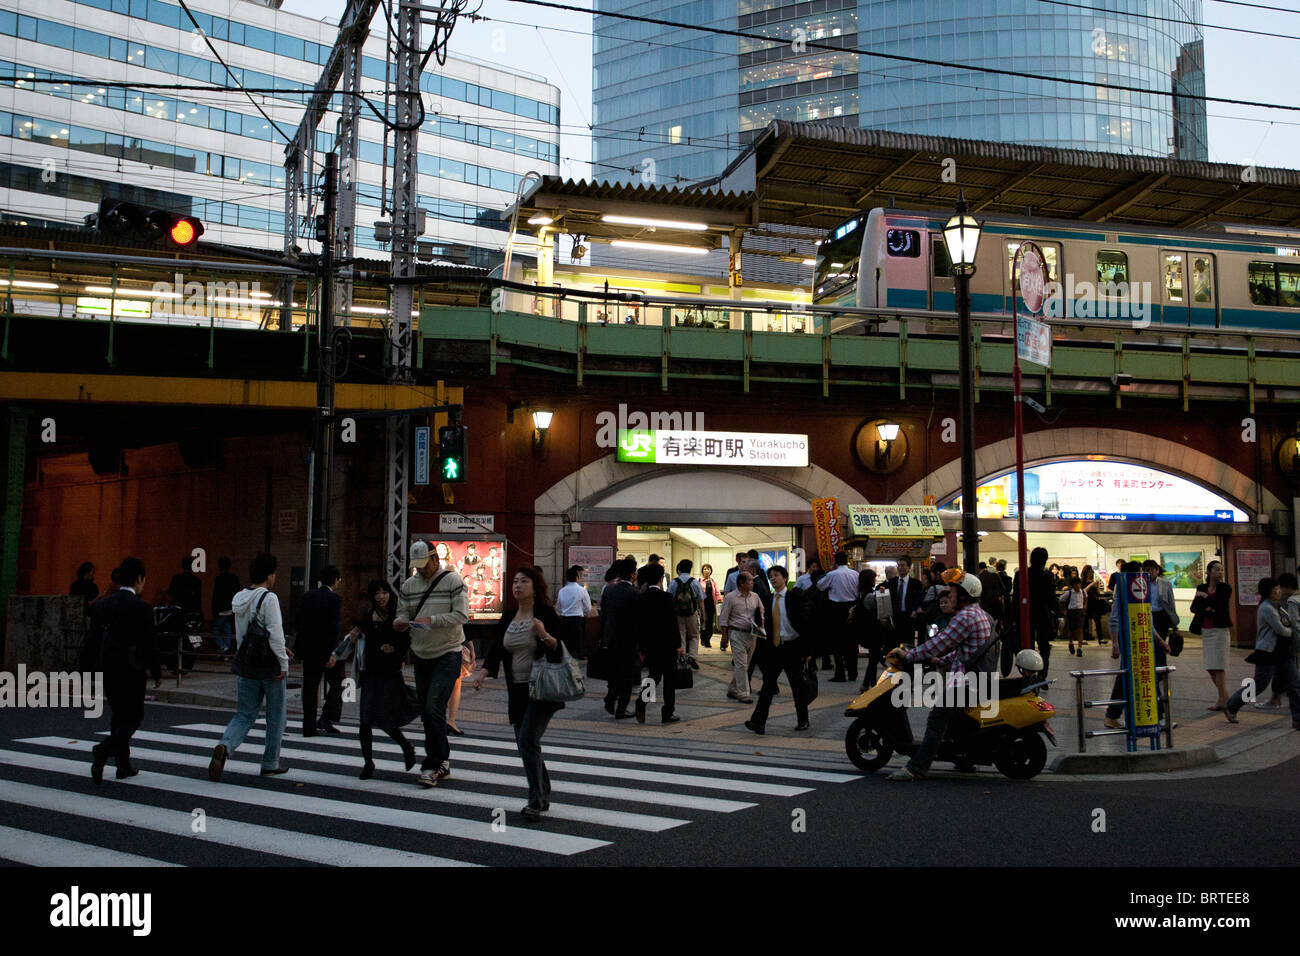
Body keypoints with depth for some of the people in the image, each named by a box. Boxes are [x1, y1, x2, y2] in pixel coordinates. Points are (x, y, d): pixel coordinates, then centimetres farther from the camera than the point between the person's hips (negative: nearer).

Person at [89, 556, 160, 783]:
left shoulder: (102, 605, 3)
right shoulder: (142, 609, -15)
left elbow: (95, 635, 7)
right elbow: (149, 645, -13)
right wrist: (157, 673, 0)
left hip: (108, 670, 6)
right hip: (132, 671, -6)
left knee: (119, 715, 17)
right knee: (133, 717, 4)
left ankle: (124, 765, 22)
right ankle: (102, 751, -17)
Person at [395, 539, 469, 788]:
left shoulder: (453, 581, -7)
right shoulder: (408, 585, 9)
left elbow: (461, 615, -13)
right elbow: (403, 614, 11)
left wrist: (431, 620, -22)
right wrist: (400, 623, -13)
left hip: (447, 654, -6)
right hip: (421, 655, 6)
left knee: (434, 709, -15)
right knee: (426, 713, 9)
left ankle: (433, 765, -7)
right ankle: (442, 763, 21)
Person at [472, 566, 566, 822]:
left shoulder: (547, 615, -7)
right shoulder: (507, 618, 11)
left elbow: (560, 651, -11)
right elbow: (496, 651, 8)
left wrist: (545, 635, -29)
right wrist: (483, 672, -8)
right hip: (517, 692, 7)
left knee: (528, 740, -15)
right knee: (525, 745, 10)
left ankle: (536, 801, -7)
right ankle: (543, 797, 25)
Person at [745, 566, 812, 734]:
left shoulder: (795, 597, -6)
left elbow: (805, 623, -6)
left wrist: (807, 650, -10)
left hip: (793, 647, -3)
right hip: (773, 647, 3)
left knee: (798, 685, 8)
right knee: (768, 683, -6)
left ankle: (802, 720, 23)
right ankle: (759, 722, -12)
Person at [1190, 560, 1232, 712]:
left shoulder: (1225, 588, -3)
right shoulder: (1201, 588, 10)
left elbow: (1221, 605, -16)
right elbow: (1193, 608, 3)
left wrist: (1205, 597, -7)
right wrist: (1206, 610, -14)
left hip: (1220, 629, -5)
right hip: (1205, 630, 5)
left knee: (1218, 666, -8)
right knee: (1209, 667, 8)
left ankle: (1222, 700, -4)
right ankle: (1224, 696, 20)